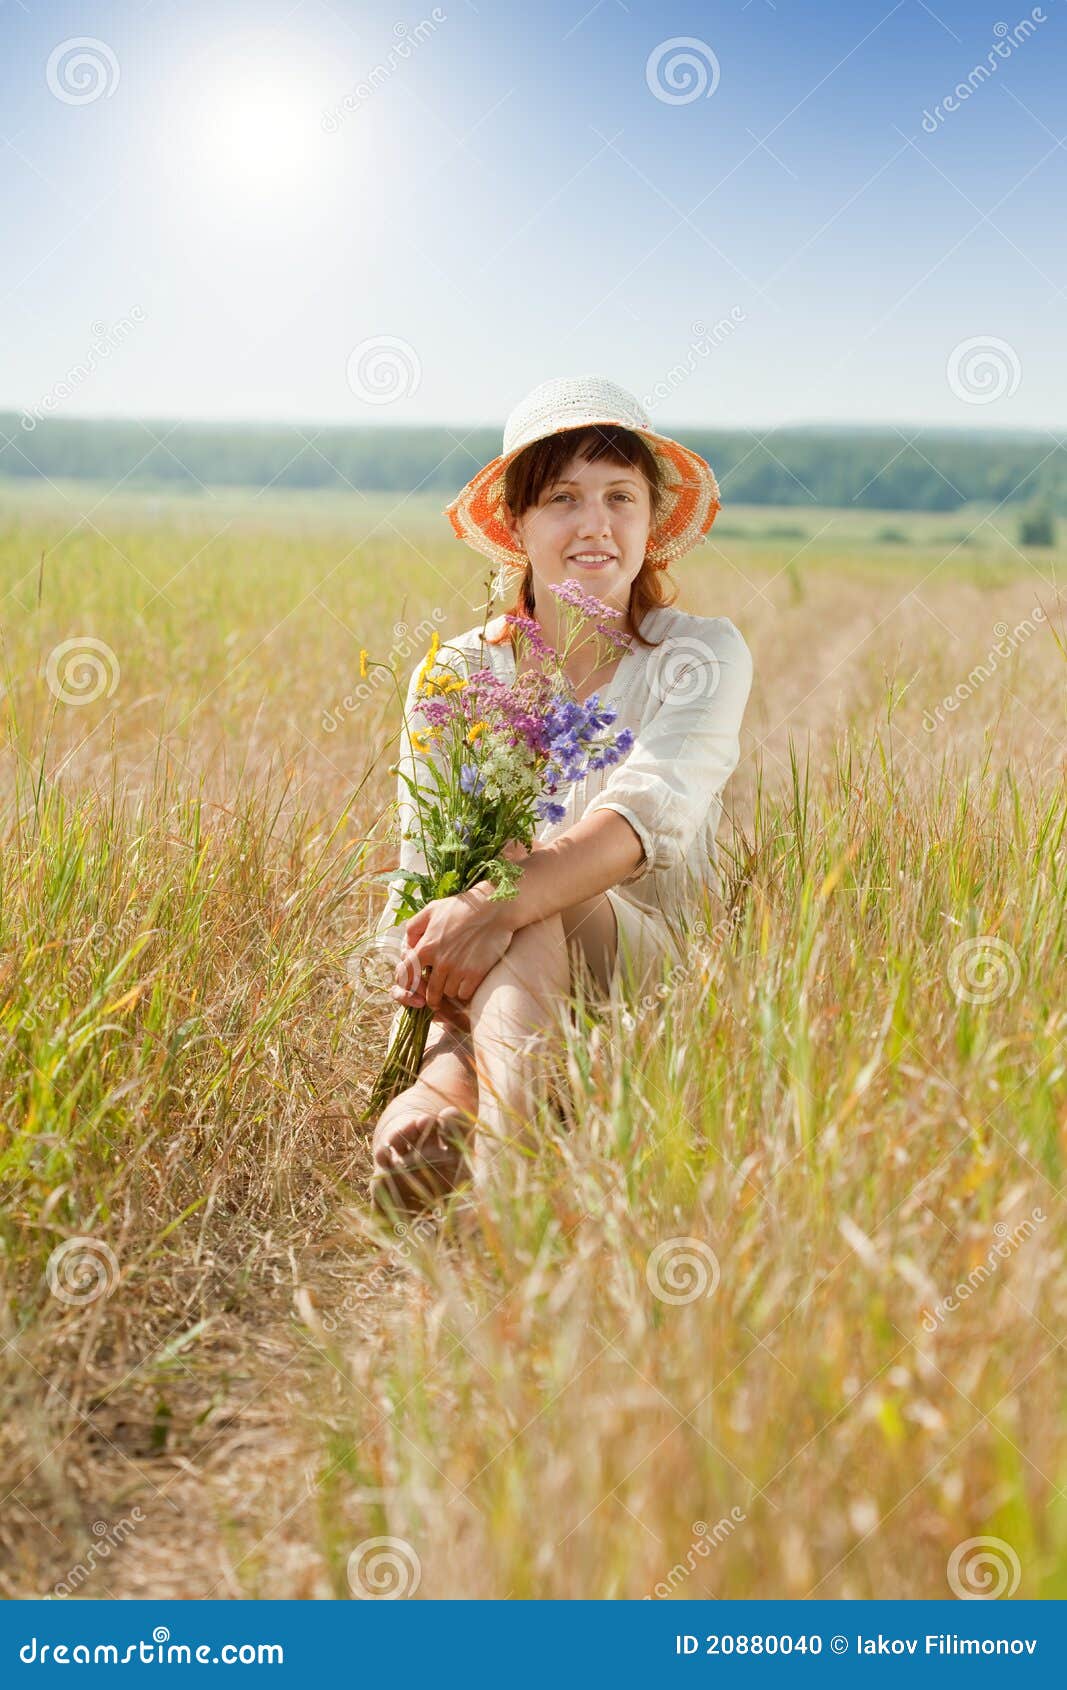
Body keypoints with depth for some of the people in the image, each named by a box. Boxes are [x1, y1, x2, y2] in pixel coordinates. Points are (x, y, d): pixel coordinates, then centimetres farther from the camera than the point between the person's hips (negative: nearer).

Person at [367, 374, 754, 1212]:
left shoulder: (701, 656, -1)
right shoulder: (456, 674, 6)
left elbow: (644, 815, -21)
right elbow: (424, 866, -4)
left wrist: (492, 907, -39)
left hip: (647, 964, -2)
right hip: (492, 983, 2)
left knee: (527, 920, -36)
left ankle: (494, 1142, -55)